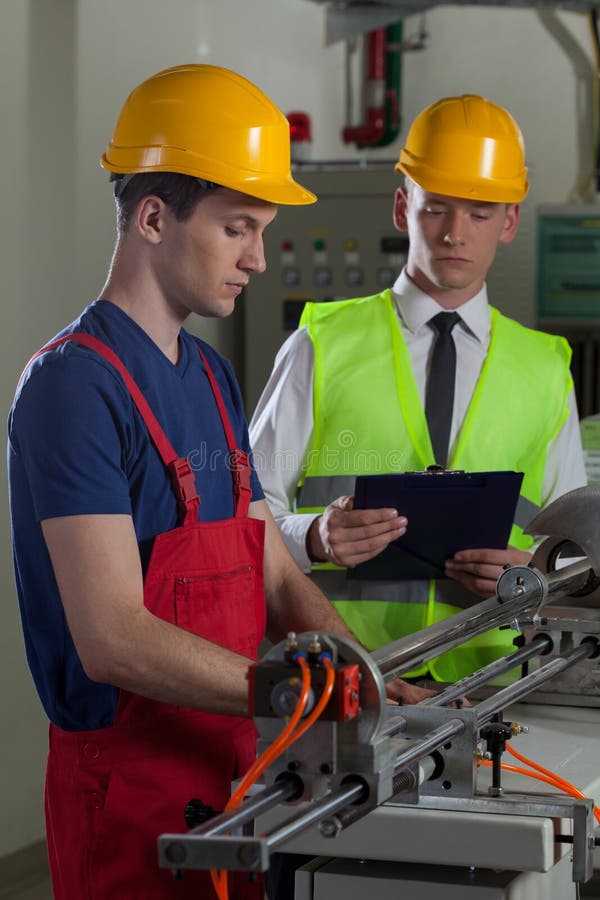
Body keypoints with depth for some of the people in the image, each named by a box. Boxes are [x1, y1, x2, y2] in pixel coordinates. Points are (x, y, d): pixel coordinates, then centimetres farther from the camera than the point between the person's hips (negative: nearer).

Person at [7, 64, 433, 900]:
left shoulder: (211, 374, 13)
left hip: (235, 774, 8)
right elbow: (114, 639, -23)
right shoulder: (74, 384, -16)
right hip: (131, 791, -8)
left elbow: (273, 574, 12)